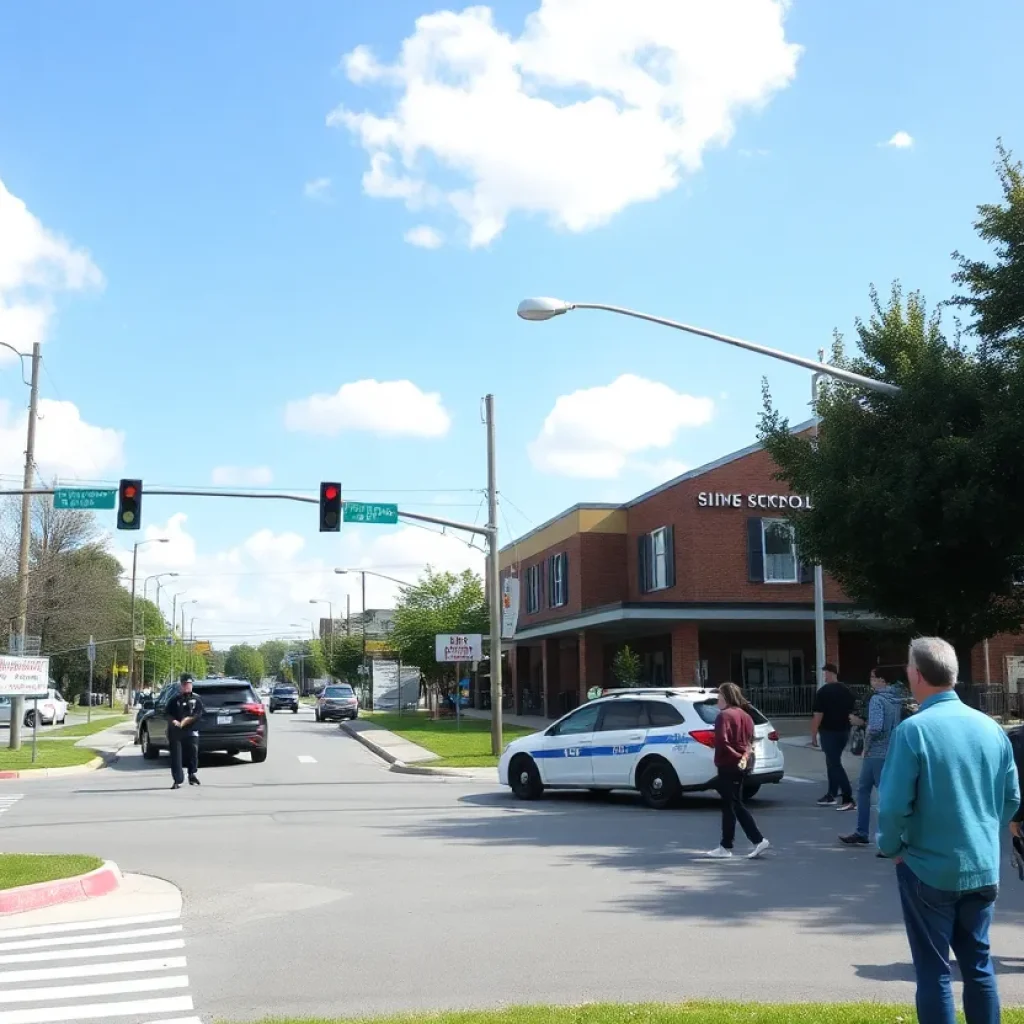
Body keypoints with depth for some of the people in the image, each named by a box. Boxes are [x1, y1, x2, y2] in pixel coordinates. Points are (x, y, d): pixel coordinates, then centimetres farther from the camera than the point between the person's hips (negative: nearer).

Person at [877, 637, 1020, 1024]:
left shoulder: (912, 730, -18)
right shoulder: (991, 727, -1)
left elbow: (893, 804, -18)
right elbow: (1012, 797, 7)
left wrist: (892, 847, -1)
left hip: (929, 869, -5)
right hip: (983, 868, 5)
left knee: (933, 970, 7)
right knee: (978, 962, 18)